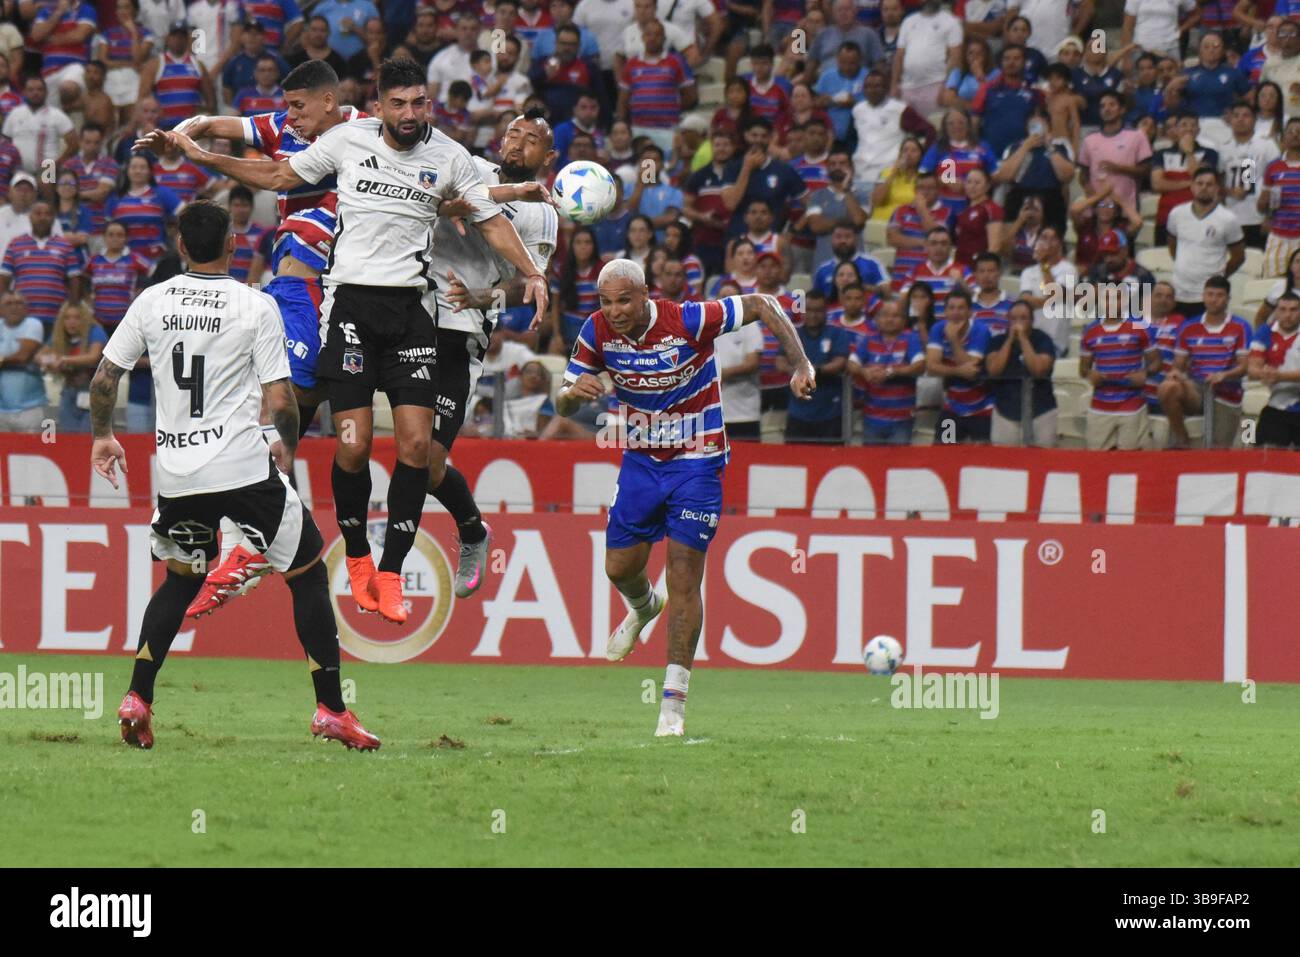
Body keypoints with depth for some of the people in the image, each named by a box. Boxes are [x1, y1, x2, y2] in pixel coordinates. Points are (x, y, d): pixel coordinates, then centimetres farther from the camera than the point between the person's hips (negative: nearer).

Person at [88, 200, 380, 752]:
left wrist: (102, 436, 26)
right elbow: (280, 402, -8)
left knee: (181, 579, 24)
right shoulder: (256, 307, -6)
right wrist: (288, 452, 12)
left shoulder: (152, 302, 4)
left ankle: (137, 700, 10)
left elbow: (103, 379, 8)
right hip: (244, 468, -4)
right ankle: (330, 710, 3)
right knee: (308, 574, 8)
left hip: (176, 474, 4)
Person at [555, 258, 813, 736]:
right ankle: (644, 608, 49)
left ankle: (674, 702, -6)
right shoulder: (598, 331, -10)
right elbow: (562, 404, -1)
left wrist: (801, 364, -24)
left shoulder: (687, 321, -23)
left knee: (684, 575, -10)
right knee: (620, 568, 10)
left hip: (696, 460, -5)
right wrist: (575, 392, -26)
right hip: (641, 459, 5)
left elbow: (762, 306, -14)